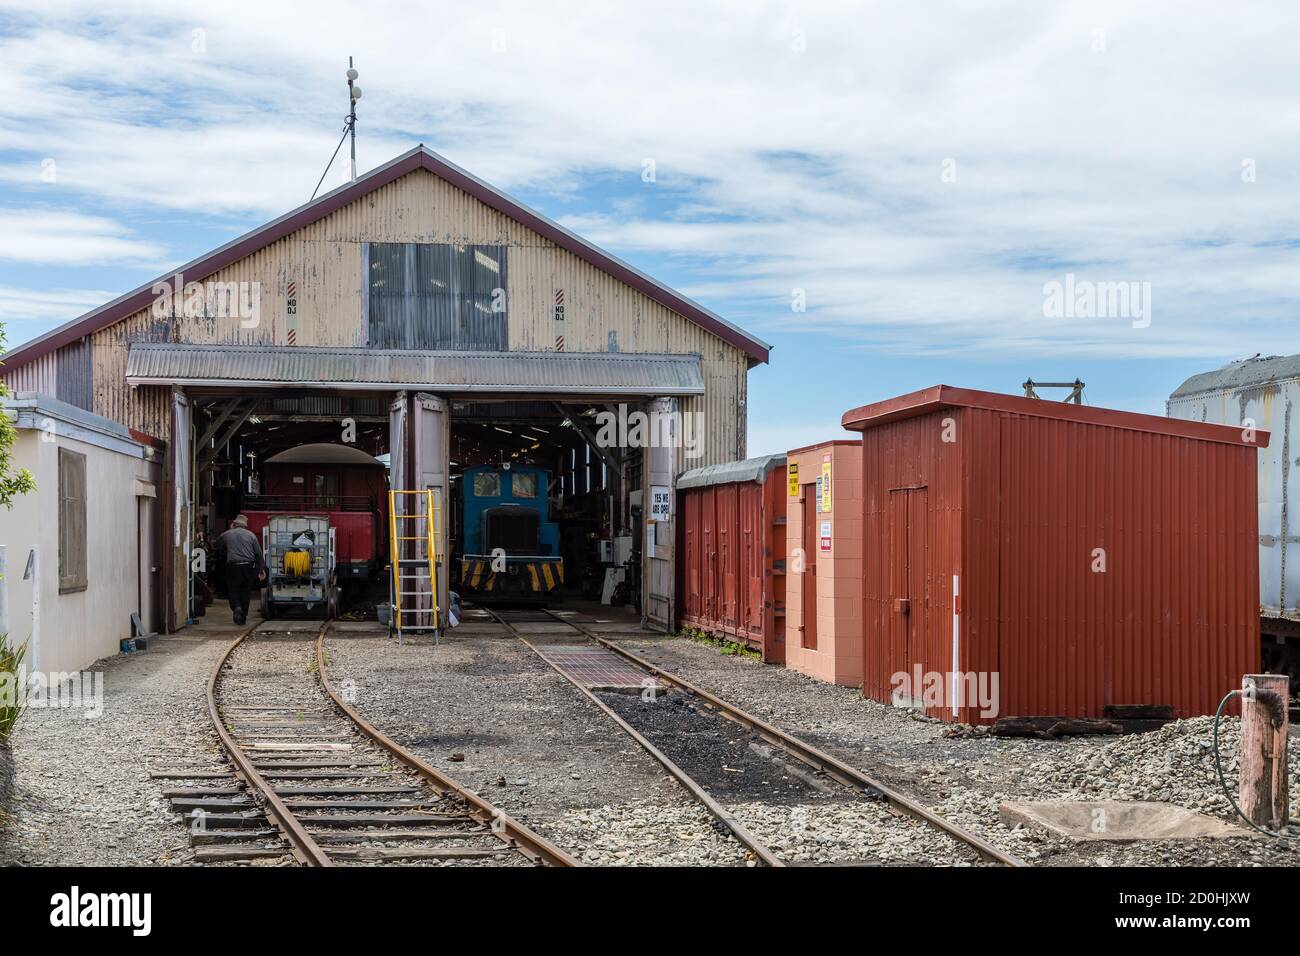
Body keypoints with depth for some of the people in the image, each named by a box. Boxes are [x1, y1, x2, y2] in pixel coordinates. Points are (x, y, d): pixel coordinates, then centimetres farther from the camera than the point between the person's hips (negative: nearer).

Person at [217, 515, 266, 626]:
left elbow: (218, 547, 23)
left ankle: (236, 607, -19)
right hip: (248, 567, 1)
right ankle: (243, 616, 12)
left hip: (233, 567, -1)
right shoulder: (251, 535, 6)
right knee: (246, 592, 11)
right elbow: (259, 554, 4)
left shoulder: (226, 535, 5)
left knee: (232, 591, 9)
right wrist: (262, 569, 9)